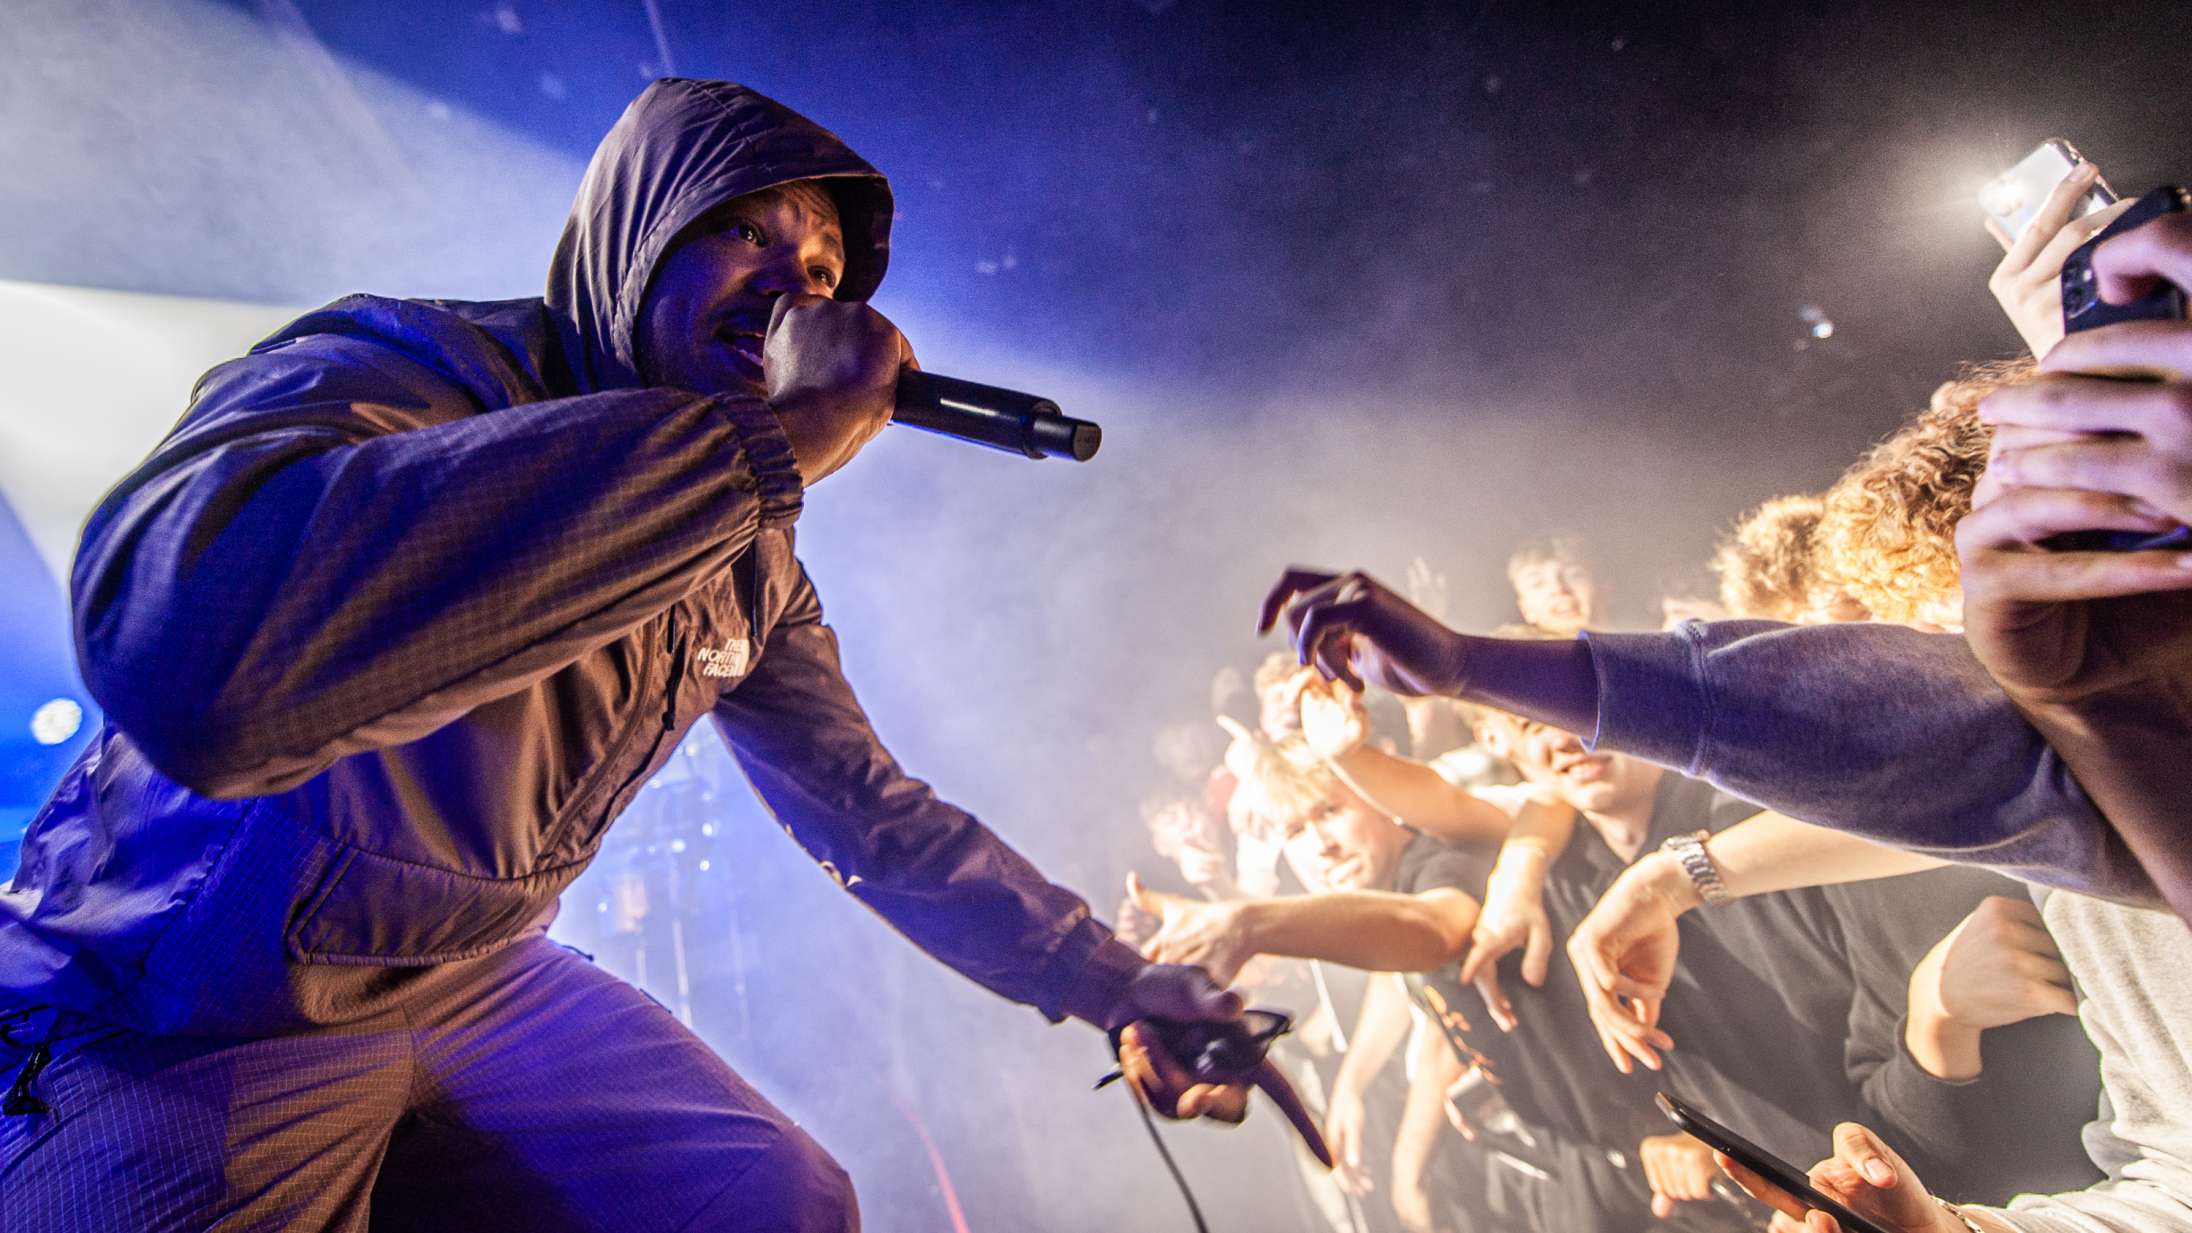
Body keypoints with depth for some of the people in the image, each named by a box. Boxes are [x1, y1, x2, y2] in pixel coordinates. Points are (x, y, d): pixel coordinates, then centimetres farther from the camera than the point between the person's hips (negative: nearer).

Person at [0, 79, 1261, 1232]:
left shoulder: (751, 569, -3)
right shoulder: (401, 364, -22)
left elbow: (875, 815, 4)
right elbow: (191, 649, -44)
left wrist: (1114, 985, 2)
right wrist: (780, 432, -40)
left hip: (480, 983, 6)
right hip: (175, 1024, -5)